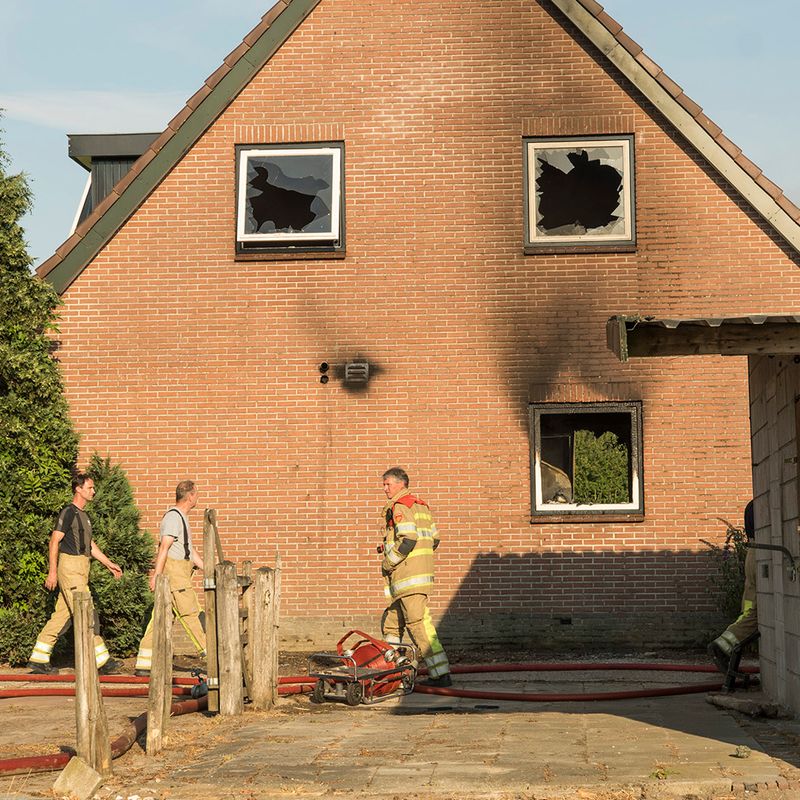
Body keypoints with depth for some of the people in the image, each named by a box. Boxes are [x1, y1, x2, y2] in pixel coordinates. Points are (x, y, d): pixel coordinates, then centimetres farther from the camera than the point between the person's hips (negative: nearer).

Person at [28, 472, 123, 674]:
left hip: (80, 570, 10)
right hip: (70, 568, -10)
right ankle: (102, 661, -10)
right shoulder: (68, 512, -9)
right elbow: (54, 541, -13)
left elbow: (90, 544, 25)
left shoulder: (83, 514, 19)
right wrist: (52, 571, -17)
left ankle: (38, 659, 13)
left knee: (62, 615, 9)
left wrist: (109, 564, 22)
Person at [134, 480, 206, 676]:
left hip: (179, 574, 10)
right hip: (173, 571, -10)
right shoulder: (173, 517, -11)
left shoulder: (182, 518, 22)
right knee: (191, 614, -5)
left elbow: (190, 550, 27)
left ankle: (143, 665, 4)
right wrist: (156, 575, -24)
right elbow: (164, 547, -19)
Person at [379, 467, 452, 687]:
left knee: (418, 624, -11)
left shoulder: (400, 507, -10)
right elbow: (434, 540, 20)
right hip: (421, 572, 10)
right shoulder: (421, 506, 20)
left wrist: (387, 563, -11)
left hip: (409, 577, -10)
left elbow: (408, 540, -22)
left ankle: (440, 674, -13)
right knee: (390, 623, 17)